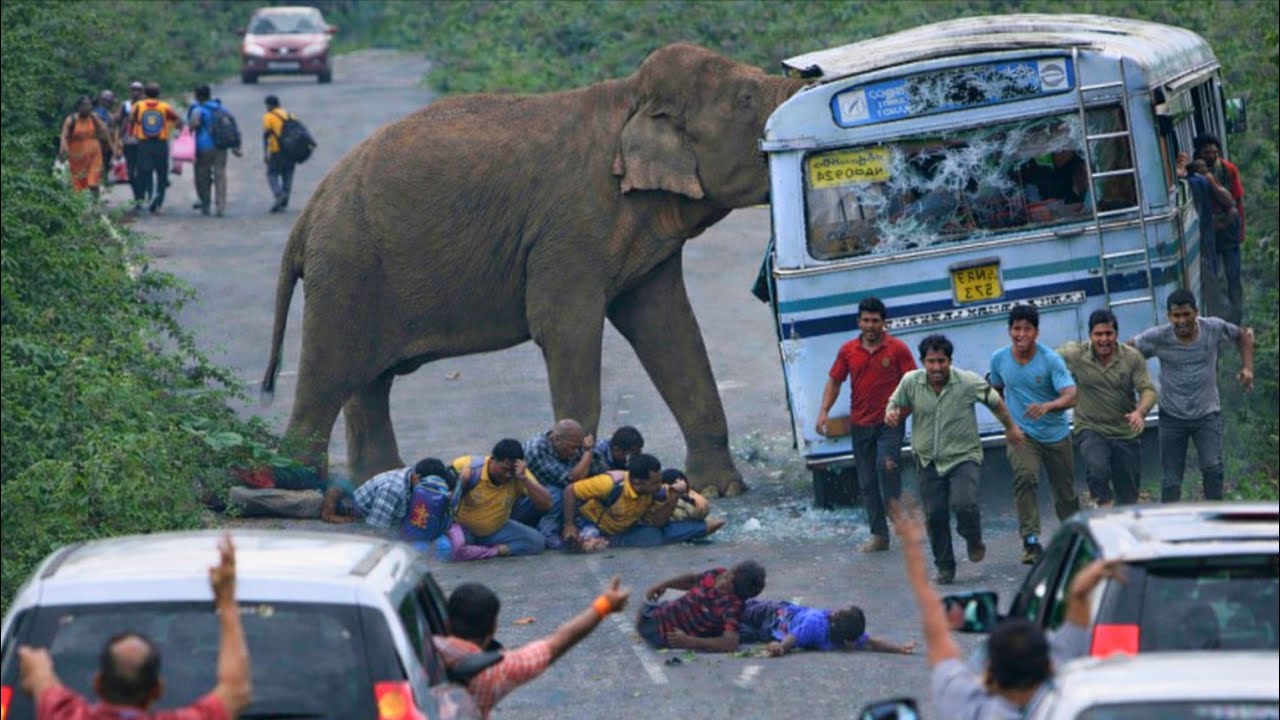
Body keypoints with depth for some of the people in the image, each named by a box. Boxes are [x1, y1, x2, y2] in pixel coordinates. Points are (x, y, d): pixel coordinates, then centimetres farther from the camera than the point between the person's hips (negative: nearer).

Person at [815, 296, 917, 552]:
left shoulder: (897, 349, -2)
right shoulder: (848, 351, 7)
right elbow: (834, 382, 12)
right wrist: (824, 411, -1)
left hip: (888, 423, -4)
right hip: (860, 424, 4)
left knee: (886, 464, -28)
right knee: (867, 482, 6)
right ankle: (879, 535, 14)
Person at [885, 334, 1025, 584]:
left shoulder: (969, 383, -11)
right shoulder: (910, 382, -7)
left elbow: (995, 402, 5)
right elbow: (896, 403, 10)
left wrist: (1011, 427, 18)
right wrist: (891, 414, -15)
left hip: (963, 456, -3)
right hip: (929, 460, 3)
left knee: (963, 503, -22)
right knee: (934, 514, 0)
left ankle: (974, 541, 12)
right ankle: (945, 567, 18)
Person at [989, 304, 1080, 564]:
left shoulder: (1051, 360, -16)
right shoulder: (999, 359, -5)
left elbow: (1071, 396, -27)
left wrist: (1046, 407, -45)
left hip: (1055, 434, -1)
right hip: (1020, 434, 1)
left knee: (1065, 492, 9)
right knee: (1025, 476, -27)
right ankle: (1031, 541, -30)